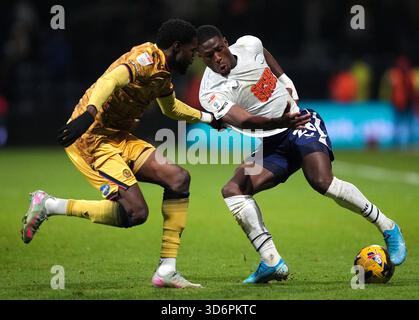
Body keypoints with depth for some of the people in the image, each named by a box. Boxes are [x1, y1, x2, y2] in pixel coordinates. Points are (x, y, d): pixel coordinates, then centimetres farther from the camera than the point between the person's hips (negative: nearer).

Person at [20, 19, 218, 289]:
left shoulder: (163, 73, 14)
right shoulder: (147, 58, -16)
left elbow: (171, 108, 37)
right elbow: (112, 80, -36)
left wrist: (207, 117, 44)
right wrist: (89, 113, -52)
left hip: (118, 137, 10)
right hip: (90, 137, -10)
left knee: (179, 179, -4)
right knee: (135, 212, -19)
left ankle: (167, 271, -2)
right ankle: (49, 206, -5)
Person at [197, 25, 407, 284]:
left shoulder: (248, 45, -6)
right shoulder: (211, 93, -16)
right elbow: (244, 121, -34)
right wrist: (276, 122, -51)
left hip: (302, 123, -1)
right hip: (272, 145, 1)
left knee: (321, 181, -26)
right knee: (232, 190, -20)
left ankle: (388, 227, -11)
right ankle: (272, 262, -24)